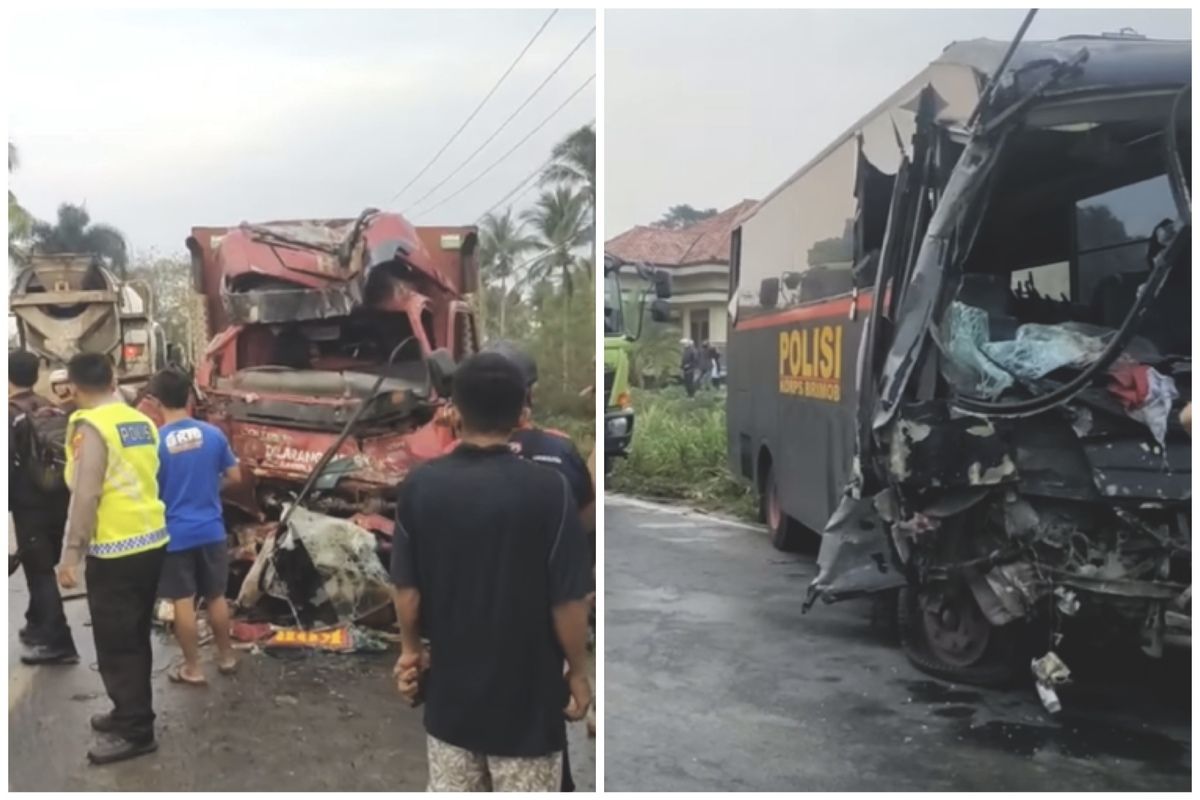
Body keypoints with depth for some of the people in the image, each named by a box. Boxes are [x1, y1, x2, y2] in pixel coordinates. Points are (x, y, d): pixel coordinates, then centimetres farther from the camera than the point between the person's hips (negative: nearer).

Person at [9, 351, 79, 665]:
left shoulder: (10, 413, -10)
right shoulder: (55, 411, 9)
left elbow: (8, 463, -17)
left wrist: (7, 503, -10)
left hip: (30, 505, -6)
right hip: (60, 501, 7)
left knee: (38, 570, -3)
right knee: (43, 567, 20)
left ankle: (58, 641, -6)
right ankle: (39, 626, 33)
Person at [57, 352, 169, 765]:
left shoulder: (90, 425, -14)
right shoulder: (142, 421, 8)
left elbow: (85, 495, -19)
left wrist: (71, 553, -15)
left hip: (115, 551, -8)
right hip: (152, 541, 8)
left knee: (115, 645, 3)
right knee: (134, 638, 20)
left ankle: (135, 731, 9)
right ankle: (130, 712, 32)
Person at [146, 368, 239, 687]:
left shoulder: (154, 441, -14)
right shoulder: (213, 434, -5)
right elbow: (233, 476, 4)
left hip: (174, 534, -3)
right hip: (211, 530, 3)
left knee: (183, 602, 7)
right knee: (216, 596, 16)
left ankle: (192, 668, 16)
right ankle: (226, 656, 28)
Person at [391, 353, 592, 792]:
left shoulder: (419, 486, -9)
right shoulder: (548, 489, -18)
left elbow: (407, 589, -2)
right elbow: (567, 601, -14)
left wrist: (410, 649, 16)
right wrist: (578, 670, 1)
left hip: (451, 684, 3)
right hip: (527, 688, -3)